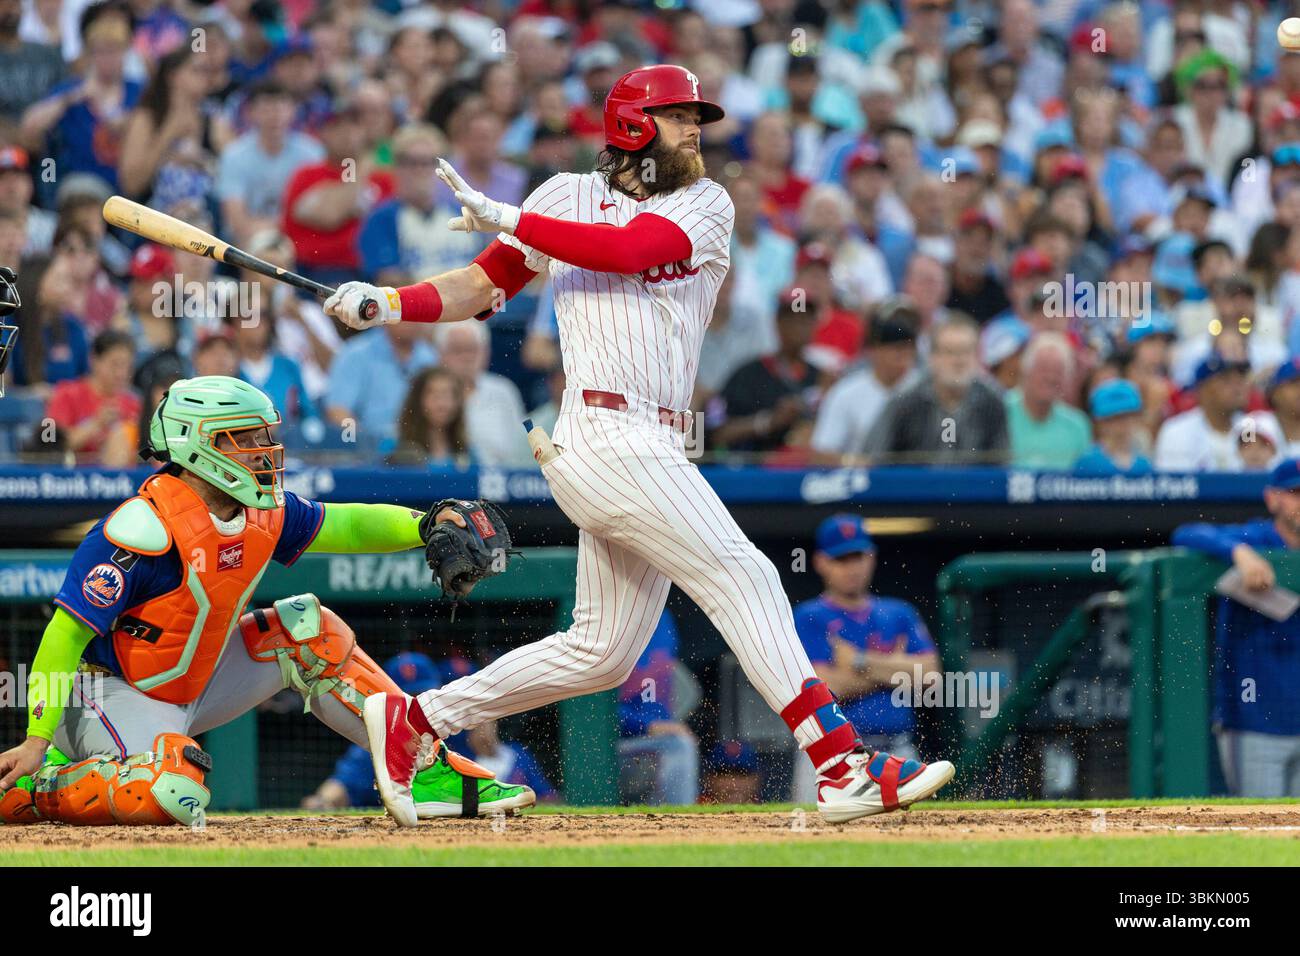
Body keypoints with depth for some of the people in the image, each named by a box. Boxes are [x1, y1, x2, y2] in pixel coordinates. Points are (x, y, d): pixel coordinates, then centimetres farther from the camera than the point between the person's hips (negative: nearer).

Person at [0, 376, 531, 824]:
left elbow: (345, 525, 10)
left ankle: (428, 770, 6)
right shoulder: (148, 528, -25)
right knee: (175, 795, -37)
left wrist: (424, 526, -11)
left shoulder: (261, 514, -1)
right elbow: (66, 632, -24)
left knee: (306, 630, 3)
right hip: (115, 693, -9)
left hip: (197, 687, 9)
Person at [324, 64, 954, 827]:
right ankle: (843, 767, -18)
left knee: (601, 652, 12)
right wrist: (392, 306, -2)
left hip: (657, 450, 6)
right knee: (744, 577, -14)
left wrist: (510, 220, -4)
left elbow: (626, 250, -5)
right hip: (608, 440, -6)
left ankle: (413, 720, 23)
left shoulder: (706, 204, 13)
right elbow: (482, 287, 12)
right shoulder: (571, 196, 7)